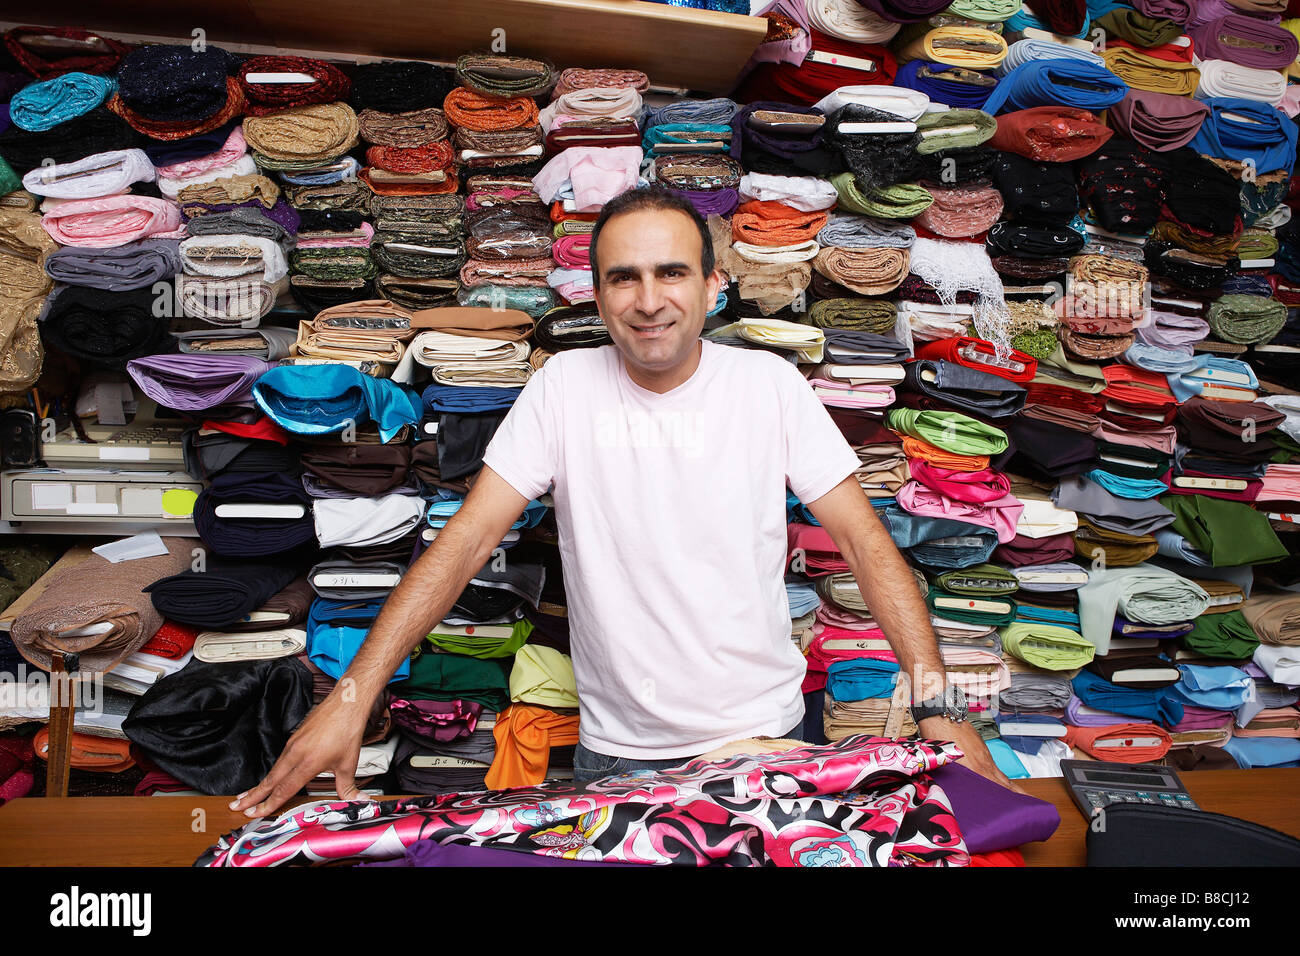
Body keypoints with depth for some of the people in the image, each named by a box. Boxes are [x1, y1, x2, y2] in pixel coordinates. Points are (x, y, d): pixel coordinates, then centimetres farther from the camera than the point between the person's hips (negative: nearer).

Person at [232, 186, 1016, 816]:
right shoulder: (565, 387, -6)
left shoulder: (769, 383, -6)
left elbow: (864, 540, -8)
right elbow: (469, 538, -10)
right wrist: (353, 695, -19)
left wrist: (941, 706, -18)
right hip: (619, 753, 0)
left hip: (767, 735, 0)